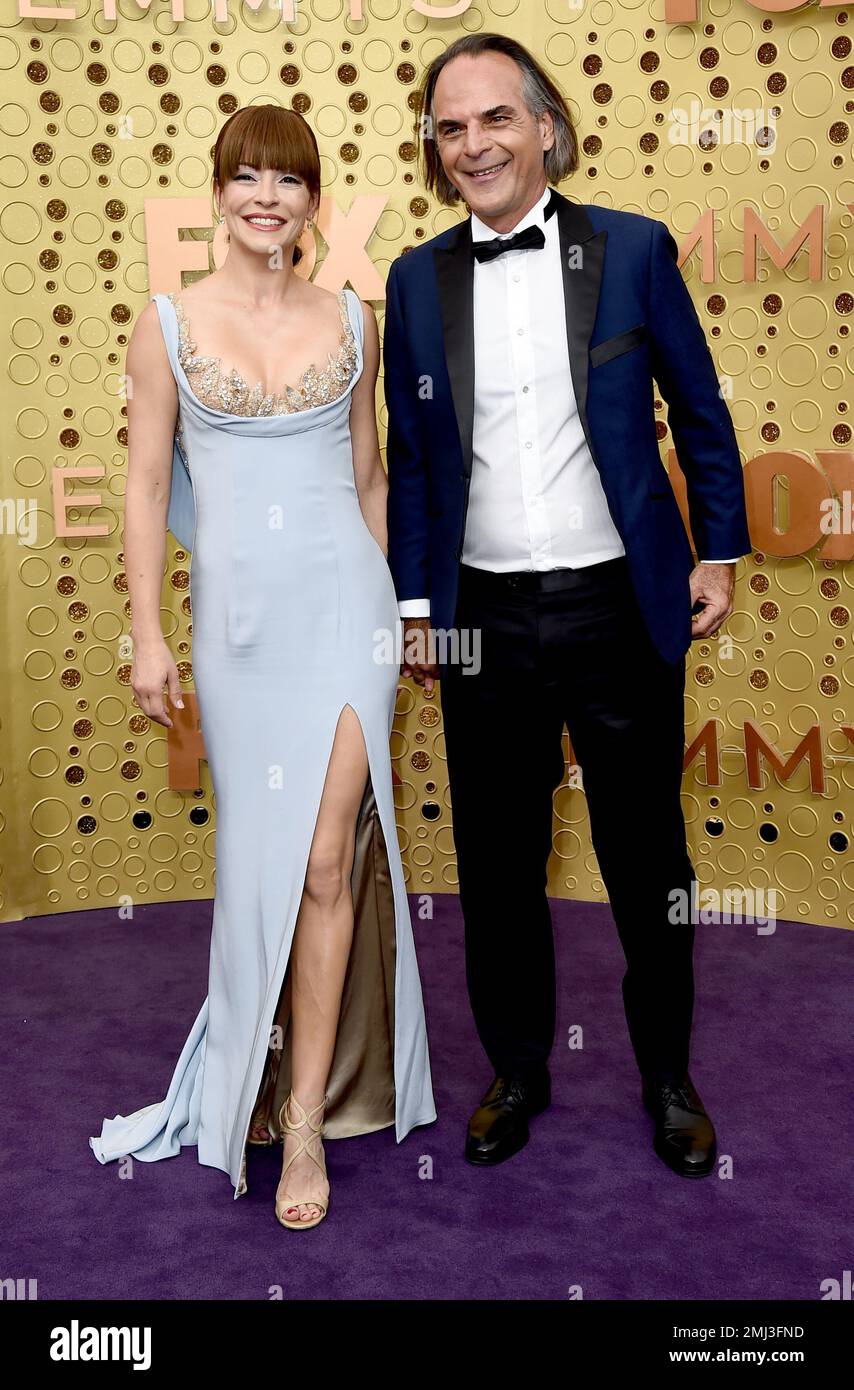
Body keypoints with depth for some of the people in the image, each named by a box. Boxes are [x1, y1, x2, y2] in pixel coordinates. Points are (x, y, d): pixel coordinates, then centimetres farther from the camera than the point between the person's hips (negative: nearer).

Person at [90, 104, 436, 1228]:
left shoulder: (352, 322, 6)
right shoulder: (168, 324, 1)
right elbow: (148, 486, 2)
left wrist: (393, 605, 16)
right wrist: (148, 633, -2)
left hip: (344, 603, 0)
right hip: (237, 616, 0)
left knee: (325, 859, -5)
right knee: (265, 859, 10)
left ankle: (304, 1116, 8)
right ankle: (261, 1069, 35)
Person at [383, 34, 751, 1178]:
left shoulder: (633, 249, -1)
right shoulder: (418, 279, 5)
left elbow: (700, 411, 6)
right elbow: (411, 456, 9)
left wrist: (719, 553, 5)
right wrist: (413, 602, 8)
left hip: (619, 608, -1)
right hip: (485, 619, 2)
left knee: (647, 859, 10)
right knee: (498, 868, 12)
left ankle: (669, 1077, 31)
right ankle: (517, 1072, 32)